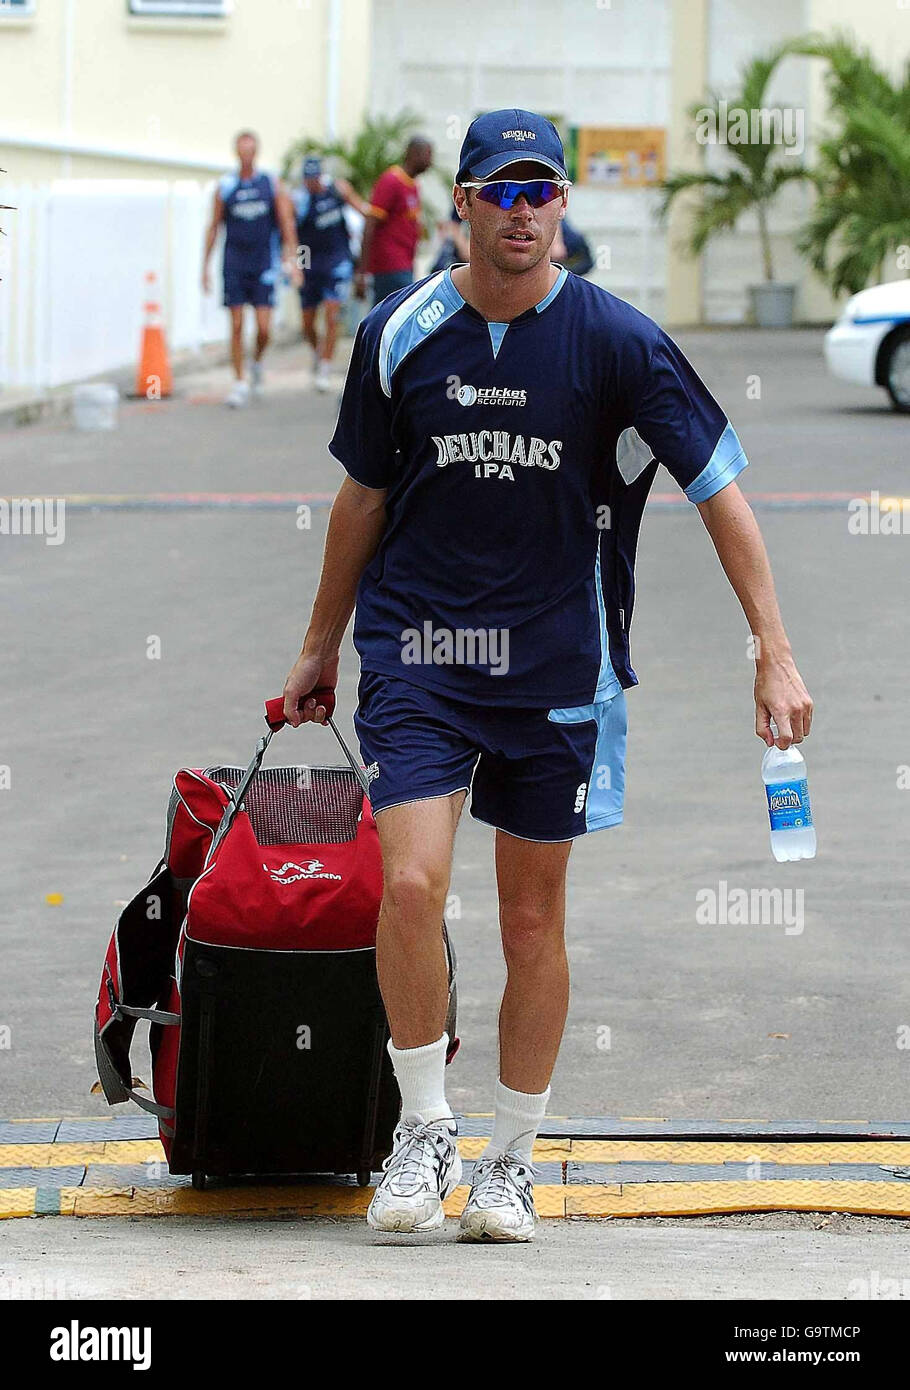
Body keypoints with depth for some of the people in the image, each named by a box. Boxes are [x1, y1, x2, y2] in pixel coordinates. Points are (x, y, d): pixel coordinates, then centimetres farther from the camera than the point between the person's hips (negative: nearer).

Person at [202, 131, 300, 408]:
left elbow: (287, 223, 2)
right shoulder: (225, 187, 3)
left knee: (263, 328, -6)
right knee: (237, 326, -2)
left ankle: (257, 362, 24)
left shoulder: (271, 184, 3)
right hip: (234, 264, 0)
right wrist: (205, 267, 4)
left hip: (263, 265, 0)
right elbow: (214, 227, 7)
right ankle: (239, 383, 5)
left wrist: (292, 260, -8)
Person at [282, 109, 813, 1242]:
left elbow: (719, 489, -5)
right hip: (416, 656, 0)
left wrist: (774, 655, -12)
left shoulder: (615, 341, -7)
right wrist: (321, 644, 21)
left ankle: (513, 1159, 21)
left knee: (533, 920, 6)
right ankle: (424, 1129, 3)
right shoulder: (398, 335, 0)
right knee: (411, 885, -16)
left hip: (556, 668, 0)